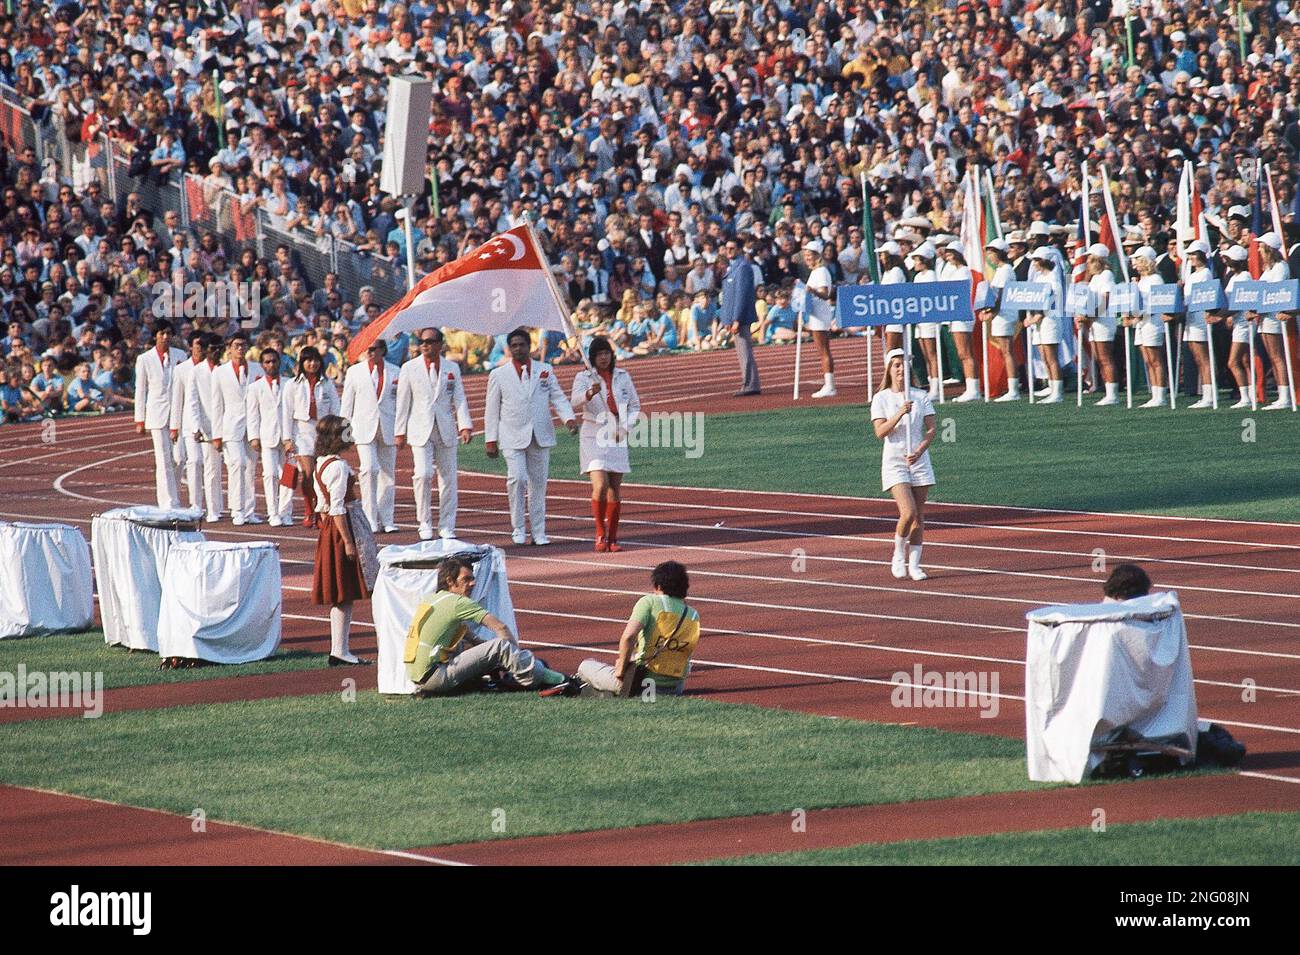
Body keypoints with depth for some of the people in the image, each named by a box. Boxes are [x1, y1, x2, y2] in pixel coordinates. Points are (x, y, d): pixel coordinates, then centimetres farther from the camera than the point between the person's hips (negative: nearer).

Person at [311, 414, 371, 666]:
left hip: (327, 529, 10)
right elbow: (337, 508, -21)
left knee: (339, 598, 12)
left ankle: (338, 650, 15)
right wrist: (348, 542, -19)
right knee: (344, 596, -5)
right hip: (339, 530, -10)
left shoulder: (321, 465, 12)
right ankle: (340, 651, -4)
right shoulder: (339, 467, -17)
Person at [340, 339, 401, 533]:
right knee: (369, 469, -16)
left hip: (388, 429, 2)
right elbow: (347, 403, 9)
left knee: (388, 474, 5)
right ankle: (370, 519, -12)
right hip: (364, 428, -2)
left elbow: (402, 402, 10)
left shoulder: (395, 373, 7)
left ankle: (386, 520, 13)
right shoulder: (355, 372, 6)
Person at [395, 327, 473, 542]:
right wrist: (400, 432, 3)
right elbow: (403, 402, 5)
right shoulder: (409, 369, 4)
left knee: (448, 478, 2)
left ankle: (447, 528, 10)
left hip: (446, 430, 2)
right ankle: (425, 524, -2)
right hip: (420, 430, -2)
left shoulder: (452, 368, 8)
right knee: (423, 475, -16)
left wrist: (465, 426, -8)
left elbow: (459, 399, 5)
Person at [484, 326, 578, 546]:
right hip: (513, 437, -2)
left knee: (538, 484, 4)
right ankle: (517, 528, -5)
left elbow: (558, 398, 5)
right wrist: (491, 440, 1)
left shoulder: (545, 371, 9)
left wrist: (569, 419, -13)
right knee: (517, 478, -18)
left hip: (541, 436, 2)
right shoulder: (499, 375, 5)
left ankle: (538, 532, 11)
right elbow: (492, 411, 6)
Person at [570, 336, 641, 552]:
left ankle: (612, 538, 14)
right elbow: (575, 402, -21)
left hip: (617, 439, 4)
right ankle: (600, 535, -4)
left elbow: (635, 405, 16)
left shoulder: (622, 377, 8)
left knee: (615, 490, 4)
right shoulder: (584, 378, -3)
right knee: (600, 486, -18)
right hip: (594, 438, -4)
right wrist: (590, 393, -42)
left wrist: (626, 426, -1)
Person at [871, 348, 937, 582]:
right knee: (908, 513, -17)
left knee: (919, 516, 3)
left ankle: (914, 564, 11)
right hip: (894, 463, -3)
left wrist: (919, 451, -16)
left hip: (919, 461, 3)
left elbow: (931, 429, 0)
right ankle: (899, 556, 6)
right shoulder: (881, 399, -2)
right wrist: (899, 414, -26)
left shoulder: (921, 396, 4)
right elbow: (880, 432, -12)